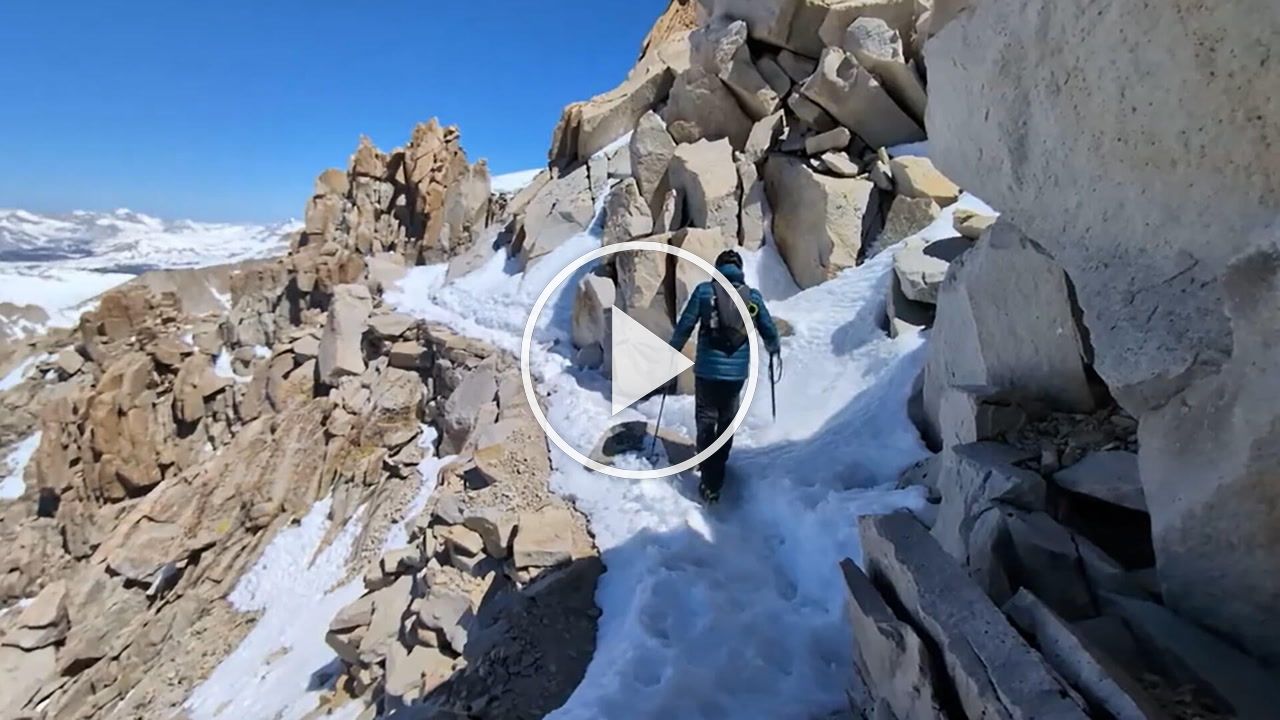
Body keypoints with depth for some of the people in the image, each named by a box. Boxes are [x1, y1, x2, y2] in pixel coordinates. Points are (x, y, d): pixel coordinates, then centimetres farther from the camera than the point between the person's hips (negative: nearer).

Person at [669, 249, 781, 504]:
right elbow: (770, 332, 8)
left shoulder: (704, 290, -3)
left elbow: (684, 326, -3)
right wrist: (773, 350, 29)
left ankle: (710, 482, 3)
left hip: (707, 370, -2)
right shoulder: (753, 295, 2)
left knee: (706, 423, 9)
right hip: (737, 372, 2)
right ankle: (716, 471, 31)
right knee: (727, 423, 20)